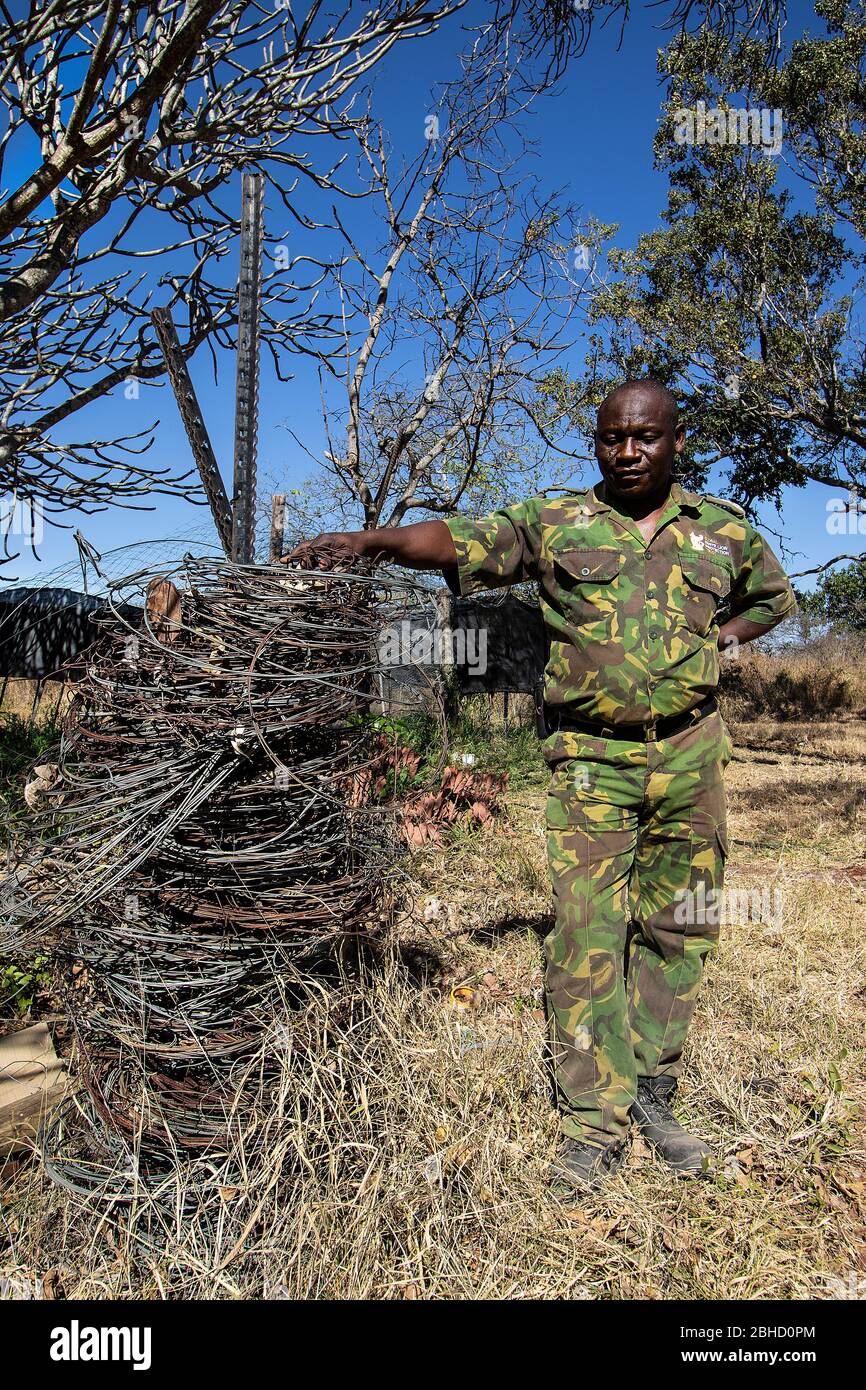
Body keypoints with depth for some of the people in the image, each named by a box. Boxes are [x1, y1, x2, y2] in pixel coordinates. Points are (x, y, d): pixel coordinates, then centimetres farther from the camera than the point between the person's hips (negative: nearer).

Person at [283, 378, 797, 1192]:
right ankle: (593, 1121, 7)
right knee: (586, 935, -6)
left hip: (691, 754, 3)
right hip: (590, 760, -2)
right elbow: (459, 542, -10)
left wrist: (714, 641, 8)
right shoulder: (554, 523, 1)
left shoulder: (724, 529, 9)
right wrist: (374, 540, -27)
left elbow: (773, 597, 26)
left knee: (675, 928, 9)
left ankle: (652, 1094, 25)